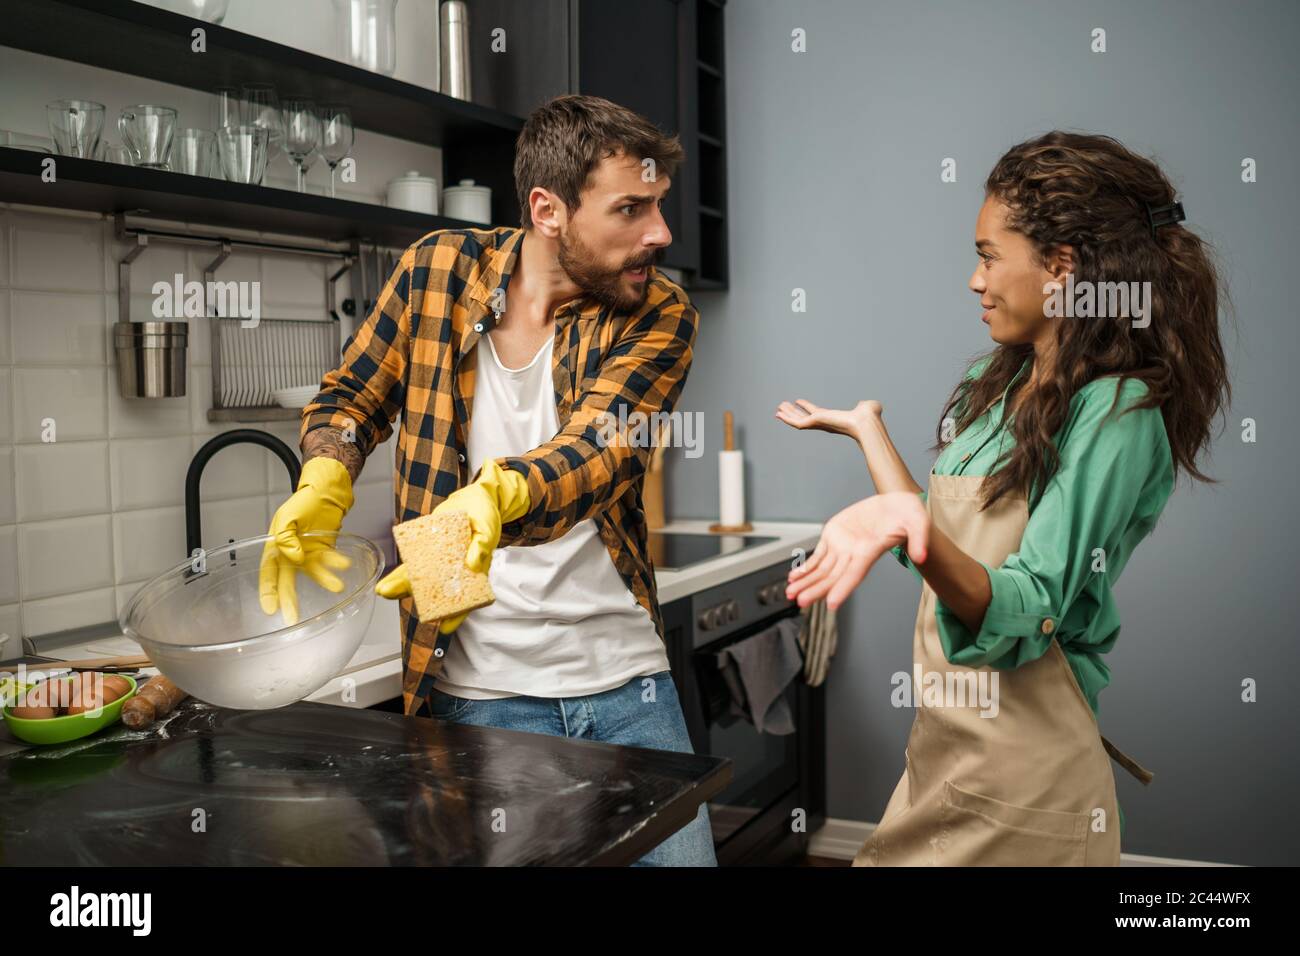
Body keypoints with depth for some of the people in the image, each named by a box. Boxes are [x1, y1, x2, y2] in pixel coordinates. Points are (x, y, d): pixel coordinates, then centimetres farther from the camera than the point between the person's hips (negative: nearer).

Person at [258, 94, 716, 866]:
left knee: (680, 850, 10)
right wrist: (324, 481, -15)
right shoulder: (439, 272, -4)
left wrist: (494, 498, -45)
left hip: (627, 679, 1)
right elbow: (351, 397, 8)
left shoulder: (660, 317, -6)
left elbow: (600, 446, -23)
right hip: (482, 690, -1)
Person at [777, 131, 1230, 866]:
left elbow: (1027, 614, -23)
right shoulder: (1013, 386, 9)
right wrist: (866, 427, 21)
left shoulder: (1115, 412, -16)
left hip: (1021, 769, -7)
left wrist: (912, 533, -41)